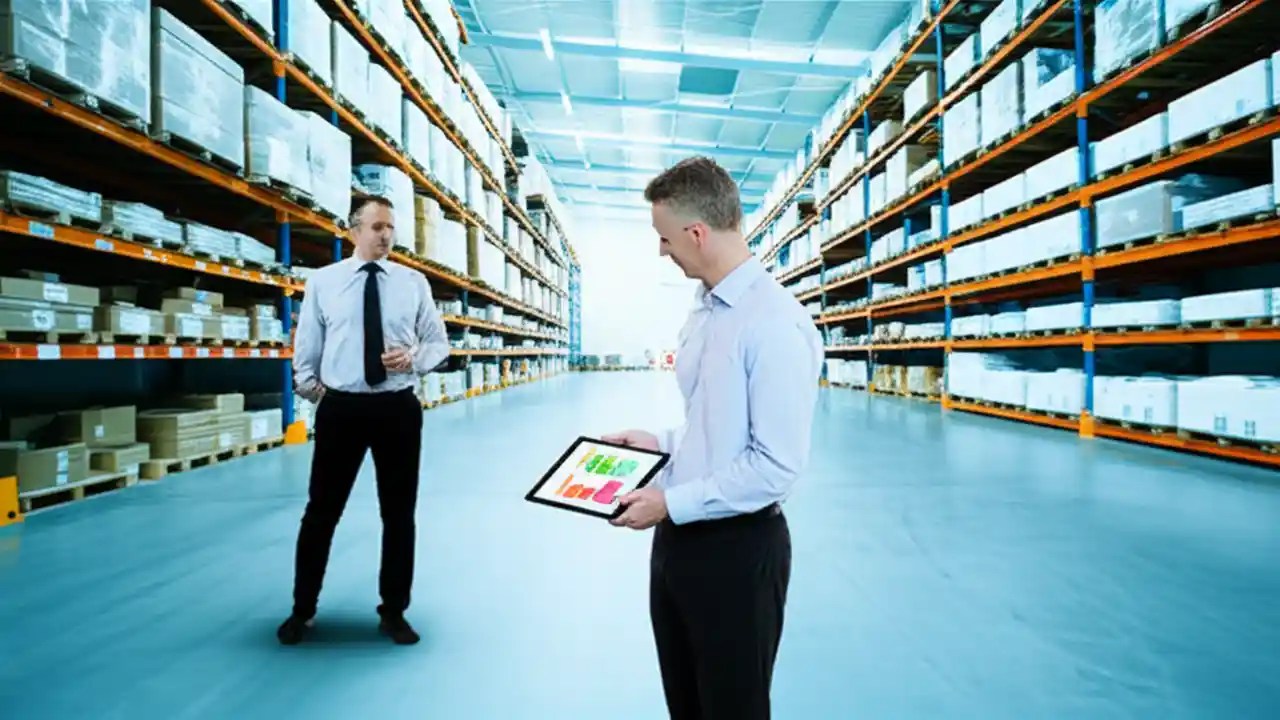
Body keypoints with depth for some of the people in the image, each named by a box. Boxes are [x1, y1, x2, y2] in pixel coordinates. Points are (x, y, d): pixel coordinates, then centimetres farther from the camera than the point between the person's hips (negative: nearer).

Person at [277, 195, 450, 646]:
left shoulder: (414, 283, 4)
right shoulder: (323, 282, 3)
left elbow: (439, 342, 5)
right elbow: (306, 346, 9)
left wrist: (414, 358, -13)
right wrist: (311, 390, 2)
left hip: (398, 408, 1)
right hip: (340, 408, 0)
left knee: (399, 513, 9)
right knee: (321, 511, 9)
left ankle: (394, 612, 26)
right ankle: (303, 610, 30)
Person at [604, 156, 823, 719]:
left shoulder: (774, 323, -22)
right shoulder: (703, 311, 7)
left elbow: (776, 466, -23)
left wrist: (671, 502, -18)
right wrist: (660, 442, 8)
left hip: (737, 547, -8)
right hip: (679, 536, 8)